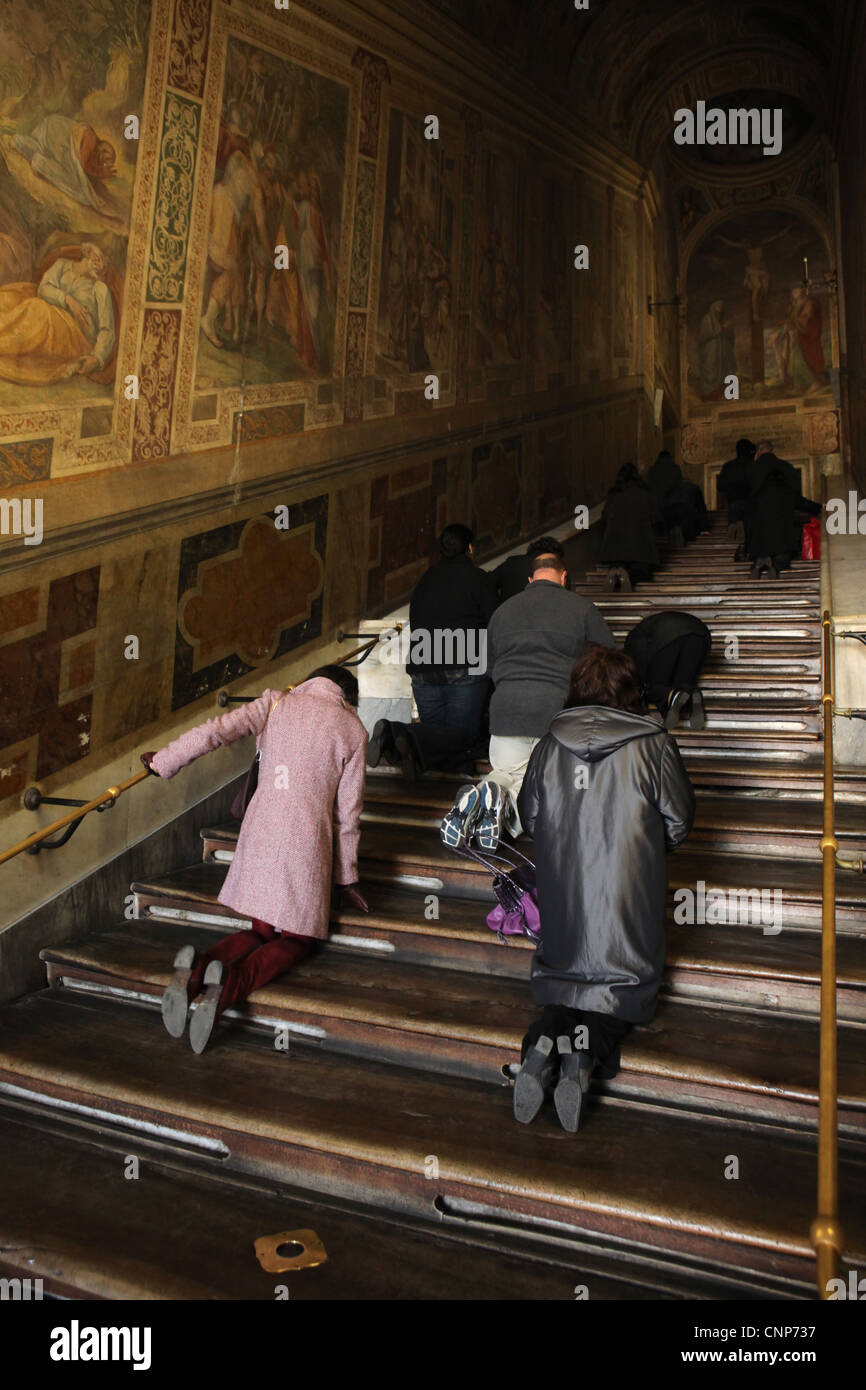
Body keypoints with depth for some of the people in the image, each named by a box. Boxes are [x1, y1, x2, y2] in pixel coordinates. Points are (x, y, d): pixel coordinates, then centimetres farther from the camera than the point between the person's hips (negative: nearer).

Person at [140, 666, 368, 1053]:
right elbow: (347, 811, 6)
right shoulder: (352, 729, 6)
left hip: (259, 830, 3)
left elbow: (217, 730, -4)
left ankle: (194, 970, -13)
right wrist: (347, 876, 14)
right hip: (306, 840, -3)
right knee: (295, 939, 10)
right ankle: (229, 984, -22)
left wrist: (163, 761, 6)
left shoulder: (278, 702, 10)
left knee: (261, 930, 19)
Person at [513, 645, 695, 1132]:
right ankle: (590, 1048, -16)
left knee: (560, 981, 18)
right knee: (628, 990, 12)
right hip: (629, 901, -3)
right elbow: (679, 821, 1)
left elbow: (529, 817, 9)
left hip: (562, 894, 3)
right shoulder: (655, 745, -9)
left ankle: (544, 1042, -11)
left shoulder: (551, 743, 0)